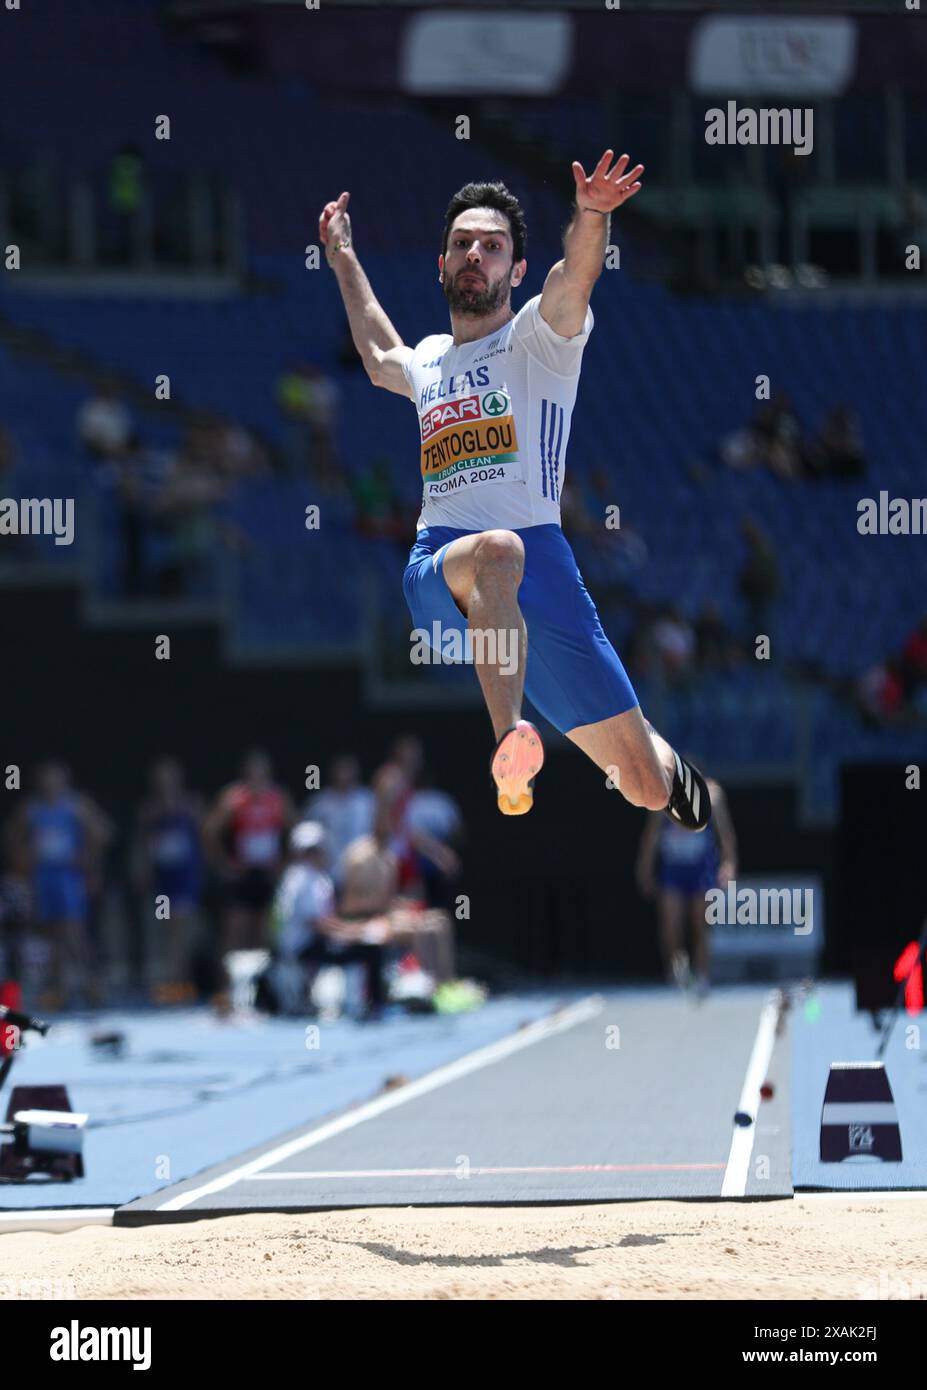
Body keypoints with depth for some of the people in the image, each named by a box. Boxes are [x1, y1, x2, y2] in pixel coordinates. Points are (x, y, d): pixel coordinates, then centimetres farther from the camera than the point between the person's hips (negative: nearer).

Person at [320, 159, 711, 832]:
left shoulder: (540, 335, 8)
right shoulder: (428, 360, 24)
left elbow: (577, 275, -16)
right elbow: (381, 360, 50)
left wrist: (591, 215, -38)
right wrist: (343, 258, 53)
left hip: (540, 560, -2)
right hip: (438, 570, 2)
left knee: (646, 787, -3)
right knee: (496, 550, -40)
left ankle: (669, 765, 37)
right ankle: (509, 755, -56)